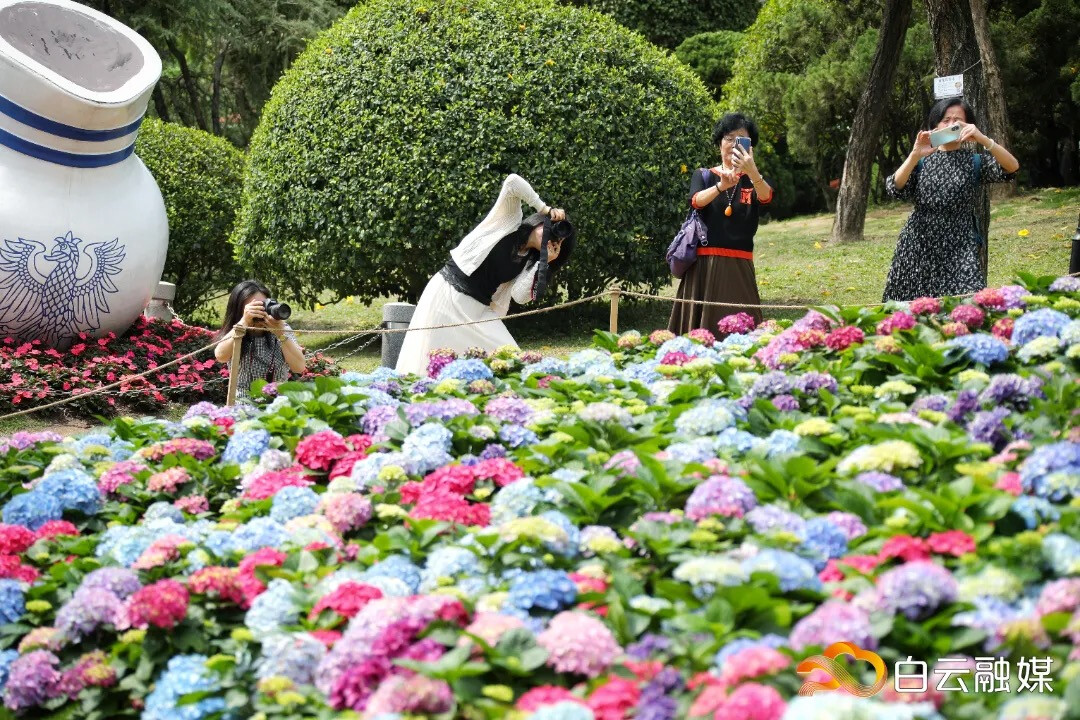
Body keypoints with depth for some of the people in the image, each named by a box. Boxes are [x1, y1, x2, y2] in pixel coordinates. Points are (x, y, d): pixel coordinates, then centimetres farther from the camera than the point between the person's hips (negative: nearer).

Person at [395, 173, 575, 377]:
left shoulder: (531, 261, 7)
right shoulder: (509, 221, -4)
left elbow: (520, 296, -10)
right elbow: (512, 182, -19)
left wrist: (544, 262, -11)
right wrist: (545, 209, -11)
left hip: (479, 310, 6)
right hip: (447, 295, -6)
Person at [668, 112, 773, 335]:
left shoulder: (754, 180, 9)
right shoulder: (704, 176, 9)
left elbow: (765, 196, -15)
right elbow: (697, 201, -13)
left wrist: (752, 172, -38)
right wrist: (722, 185, -34)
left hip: (739, 265, 0)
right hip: (704, 263, 0)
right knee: (699, 326, -2)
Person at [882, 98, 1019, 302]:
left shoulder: (975, 161, 5)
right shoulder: (922, 161, 7)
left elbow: (1012, 168, -13)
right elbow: (894, 188, -9)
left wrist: (983, 139, -25)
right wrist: (915, 155, -23)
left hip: (960, 246, -1)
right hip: (919, 244, 1)